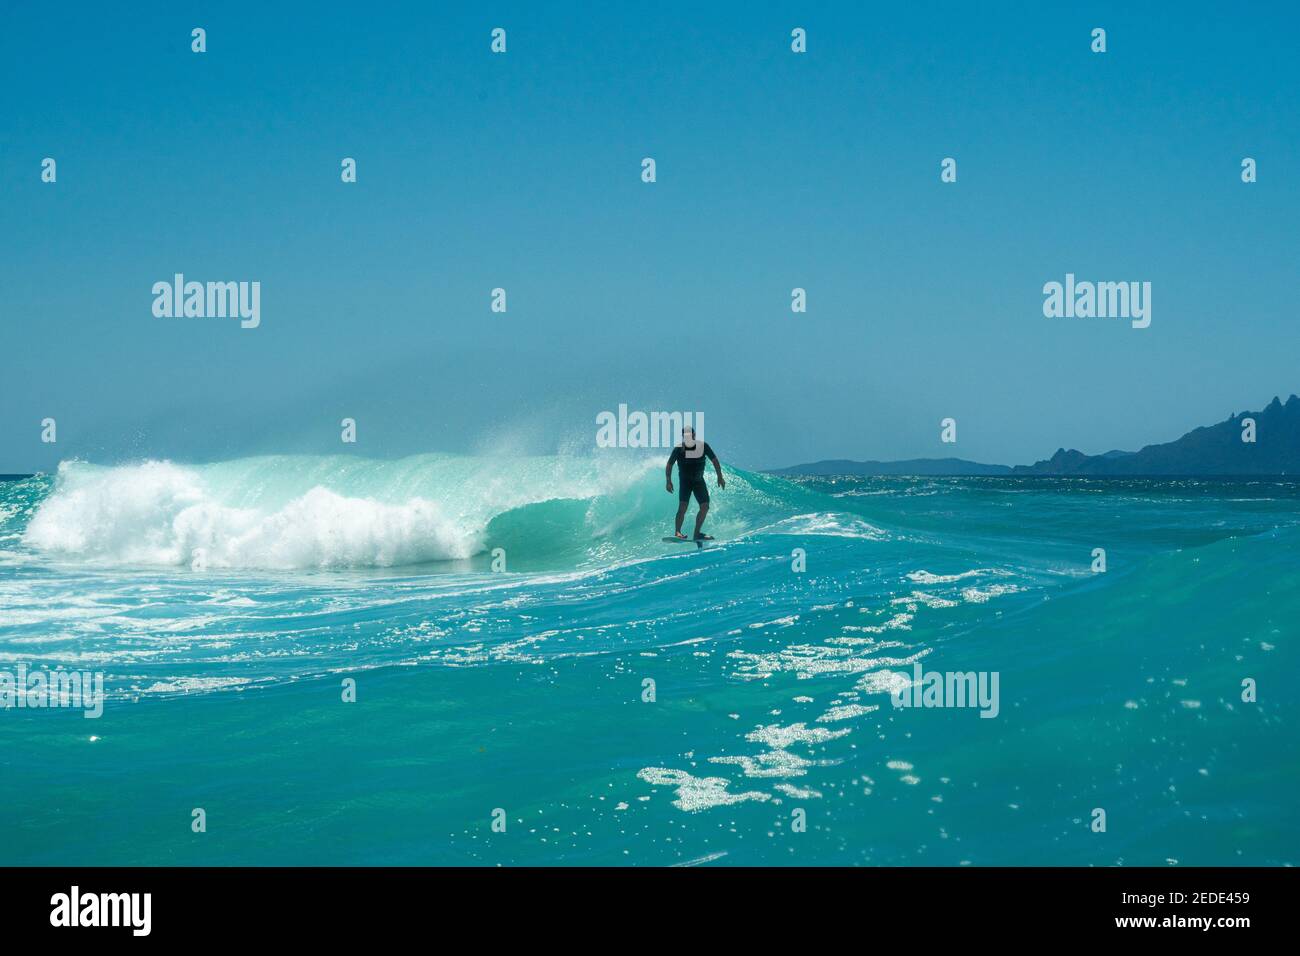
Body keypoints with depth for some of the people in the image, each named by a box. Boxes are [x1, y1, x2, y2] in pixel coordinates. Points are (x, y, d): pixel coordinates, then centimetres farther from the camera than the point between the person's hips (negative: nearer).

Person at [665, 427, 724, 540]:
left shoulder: (703, 446, -9)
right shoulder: (679, 449, -15)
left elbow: (714, 460, 0)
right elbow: (669, 464, -5)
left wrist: (720, 477, -3)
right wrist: (668, 481, -13)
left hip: (699, 480, 4)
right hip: (685, 481, -4)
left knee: (705, 507, -1)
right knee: (683, 506, -21)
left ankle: (697, 533, 10)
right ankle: (677, 532, -19)